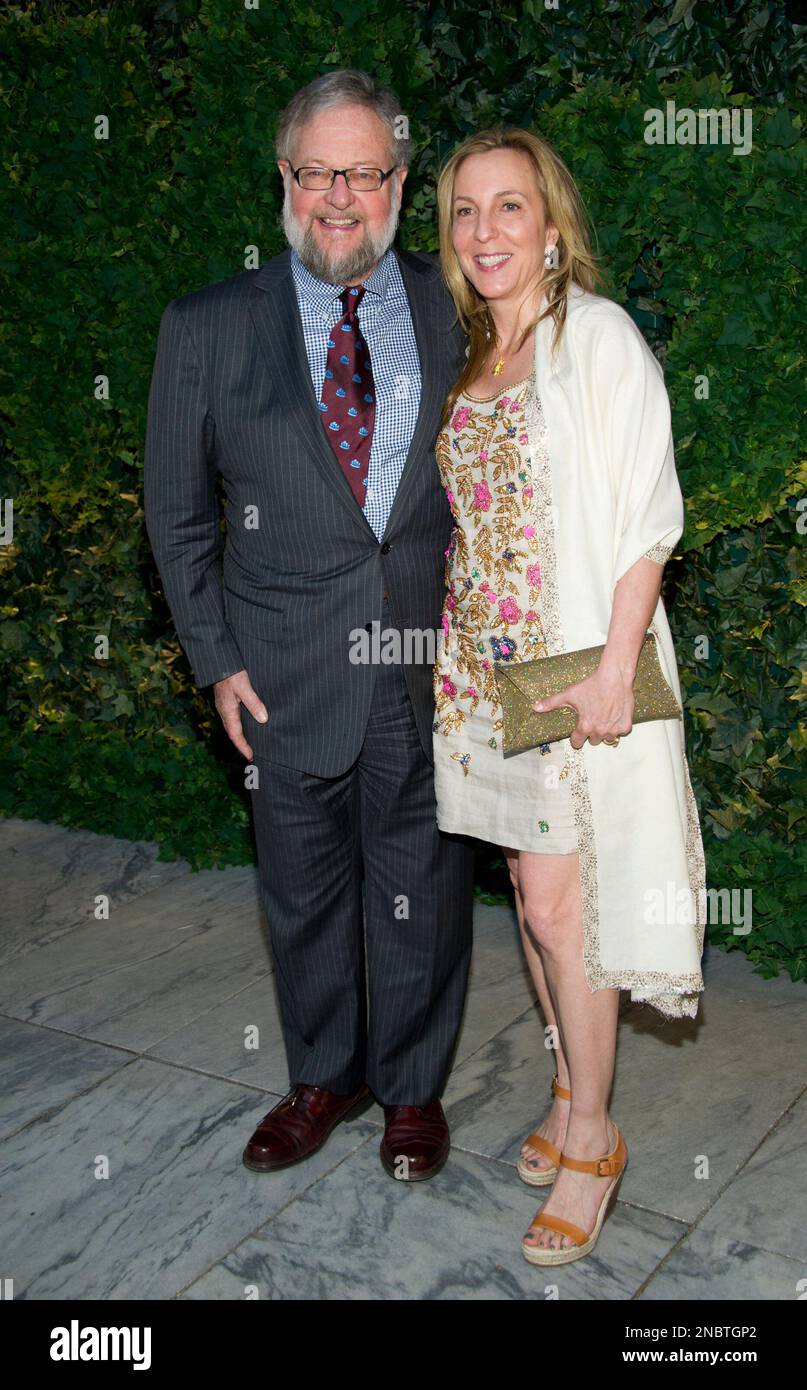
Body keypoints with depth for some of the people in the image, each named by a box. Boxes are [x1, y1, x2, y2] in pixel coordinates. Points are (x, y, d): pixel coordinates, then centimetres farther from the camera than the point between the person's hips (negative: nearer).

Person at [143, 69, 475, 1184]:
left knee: (422, 893, 12)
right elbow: (176, 510, 5)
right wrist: (216, 658, 0)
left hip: (431, 667, 0)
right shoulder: (207, 328, -1)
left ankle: (413, 1087, 37)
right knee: (304, 893, 15)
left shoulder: (460, 313, 2)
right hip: (287, 674, 0)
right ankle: (323, 1078, 40)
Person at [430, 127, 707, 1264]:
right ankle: (572, 1088, 32)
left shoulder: (597, 337, -8)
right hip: (486, 664, 6)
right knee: (533, 888, 13)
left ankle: (593, 1136, 15)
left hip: (577, 664, -6)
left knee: (557, 905, -3)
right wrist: (455, 647, 10)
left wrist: (614, 671, -19)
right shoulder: (465, 358, 12)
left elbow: (648, 517, -13)